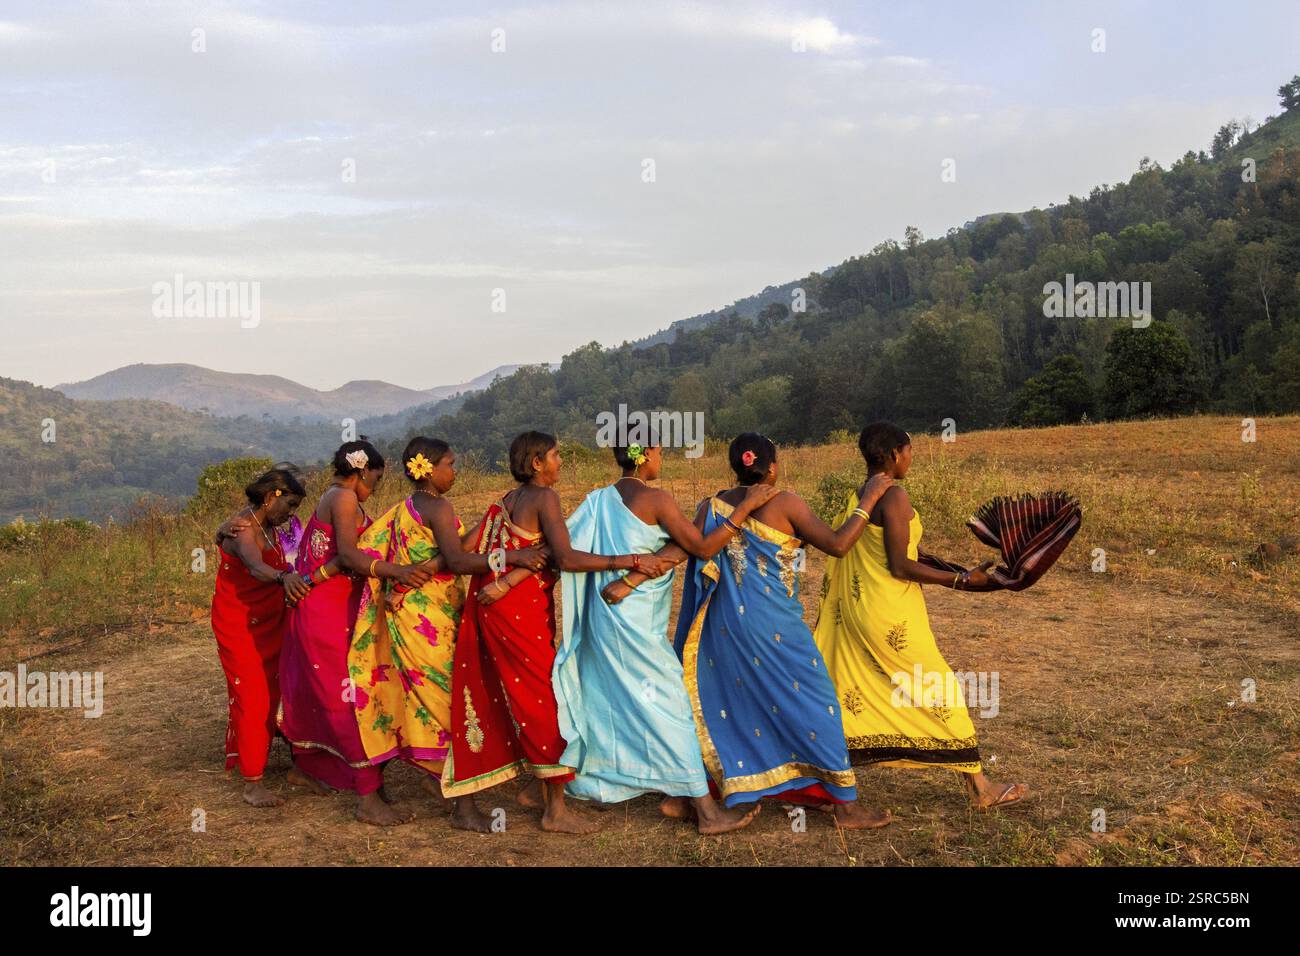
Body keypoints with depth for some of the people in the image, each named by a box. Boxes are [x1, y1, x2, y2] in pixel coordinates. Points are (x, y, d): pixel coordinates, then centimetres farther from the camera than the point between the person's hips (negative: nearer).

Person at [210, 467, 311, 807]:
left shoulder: (270, 528, 8)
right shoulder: (244, 529, -23)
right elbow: (256, 566, -45)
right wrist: (284, 576, -63)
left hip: (268, 624, 9)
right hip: (239, 626, -9)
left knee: (270, 696, 12)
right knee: (254, 699, -11)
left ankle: (255, 759, 27)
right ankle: (252, 785, -8)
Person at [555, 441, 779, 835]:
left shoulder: (600, 500, 6)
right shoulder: (656, 499, -15)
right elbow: (702, 548, -16)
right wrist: (745, 507, -11)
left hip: (605, 615, 8)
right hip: (637, 621, -8)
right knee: (668, 704, -2)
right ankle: (708, 811, 4)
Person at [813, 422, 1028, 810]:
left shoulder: (856, 499, 10)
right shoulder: (894, 496, -15)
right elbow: (900, 566, -18)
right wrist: (960, 579, -12)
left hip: (855, 609, 8)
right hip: (892, 617, -8)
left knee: (846, 694, 15)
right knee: (942, 691, 4)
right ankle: (980, 788, 14)